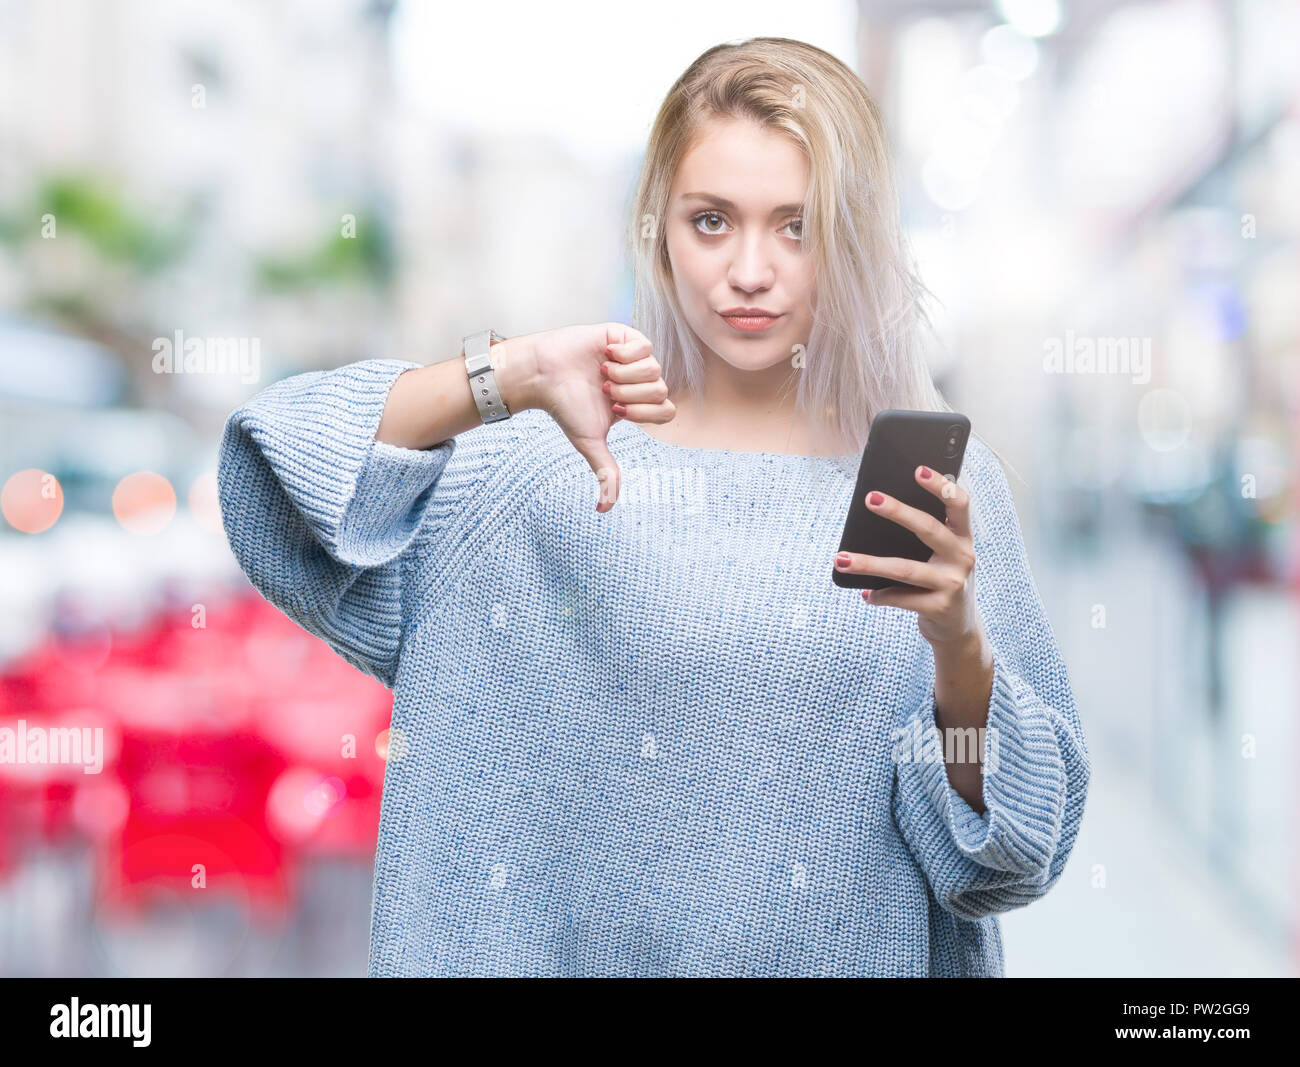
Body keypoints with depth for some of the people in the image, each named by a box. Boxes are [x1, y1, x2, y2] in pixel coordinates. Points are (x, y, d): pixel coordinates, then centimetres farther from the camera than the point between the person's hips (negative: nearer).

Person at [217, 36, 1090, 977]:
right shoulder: (559, 455, -2)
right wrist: (513, 377, -22)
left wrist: (958, 644, -20)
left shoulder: (936, 485, -1)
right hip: (552, 944, 1)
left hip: (849, 951, 0)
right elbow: (282, 471, -11)